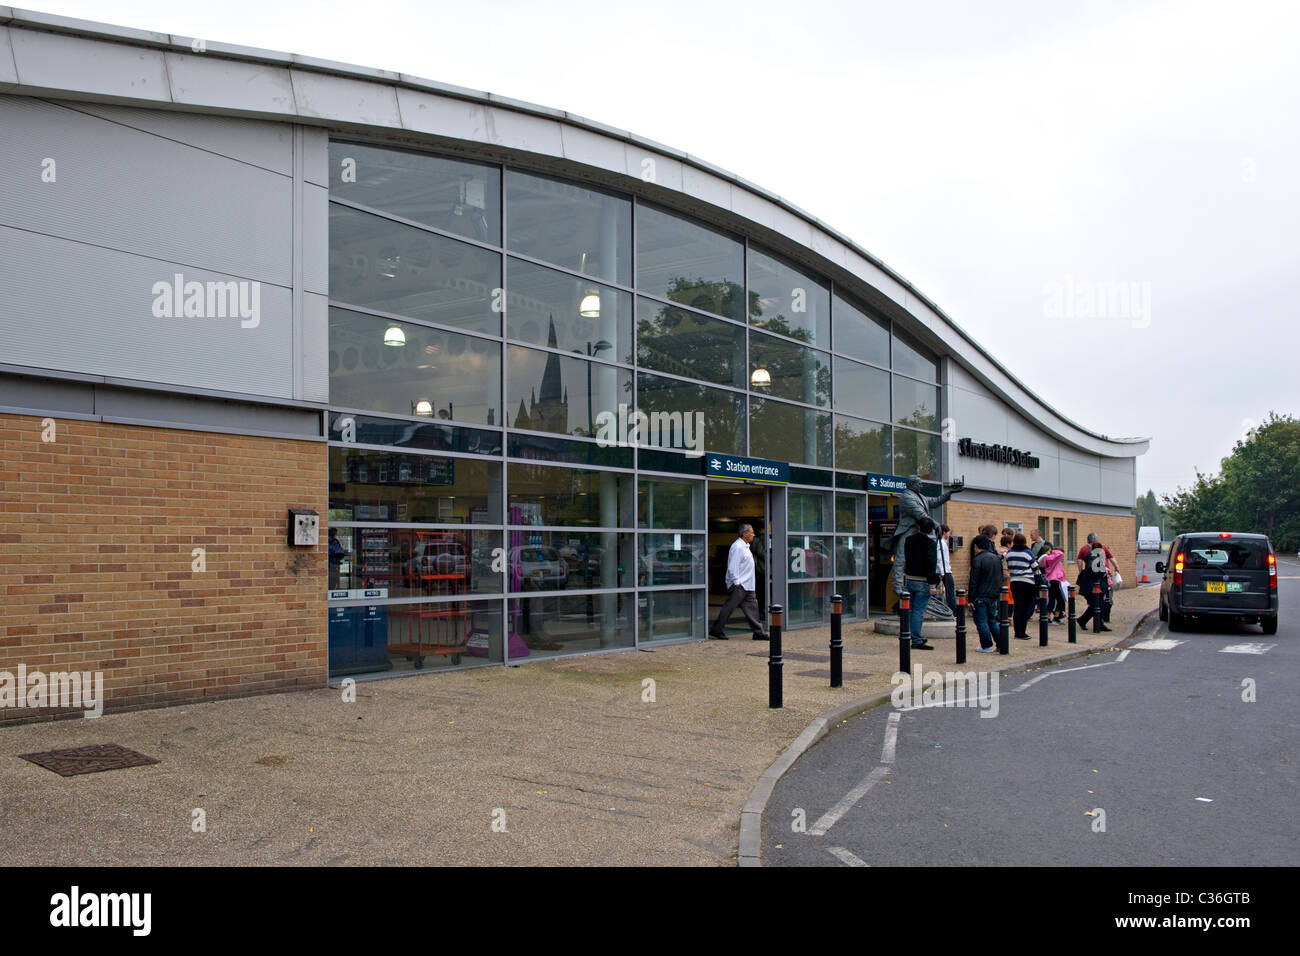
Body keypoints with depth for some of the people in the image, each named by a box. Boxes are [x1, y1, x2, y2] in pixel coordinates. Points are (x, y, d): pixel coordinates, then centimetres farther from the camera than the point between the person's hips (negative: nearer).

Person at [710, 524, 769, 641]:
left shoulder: (745, 546, 16)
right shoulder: (737, 547, -17)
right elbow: (732, 567, -20)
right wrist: (736, 583, -20)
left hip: (747, 586, 10)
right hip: (739, 586, -10)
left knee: (751, 607, 8)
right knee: (729, 608, -3)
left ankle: (758, 633, 10)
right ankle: (716, 631, 5)